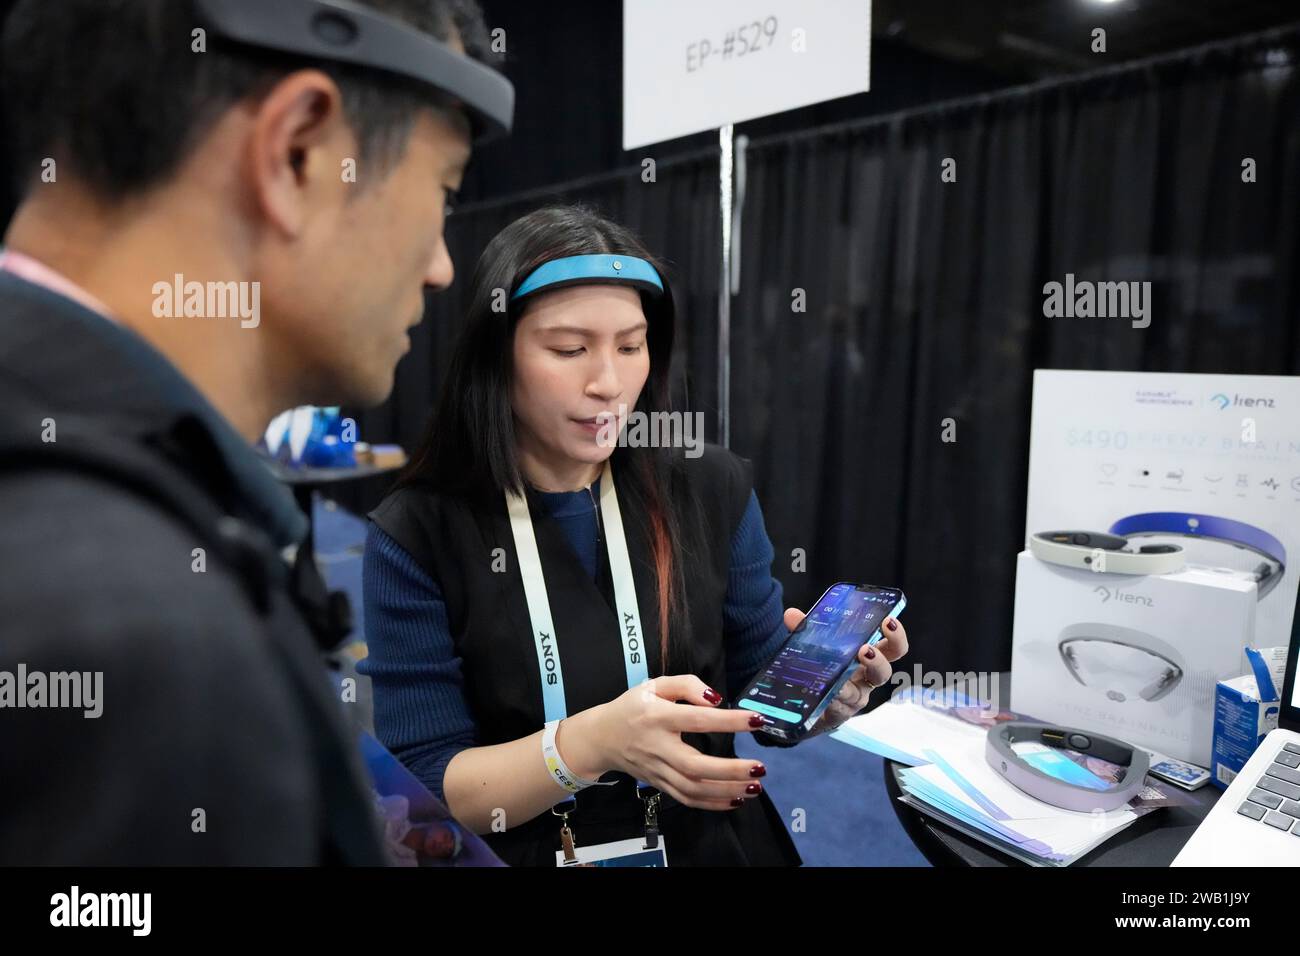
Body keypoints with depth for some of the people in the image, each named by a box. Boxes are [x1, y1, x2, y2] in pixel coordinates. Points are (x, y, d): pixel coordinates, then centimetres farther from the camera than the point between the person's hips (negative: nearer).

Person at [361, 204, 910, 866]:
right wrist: (594, 743, -25)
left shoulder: (714, 490, -4)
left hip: (714, 844, 3)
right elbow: (423, 790, -11)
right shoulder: (414, 538, -10)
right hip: (521, 853, -2)